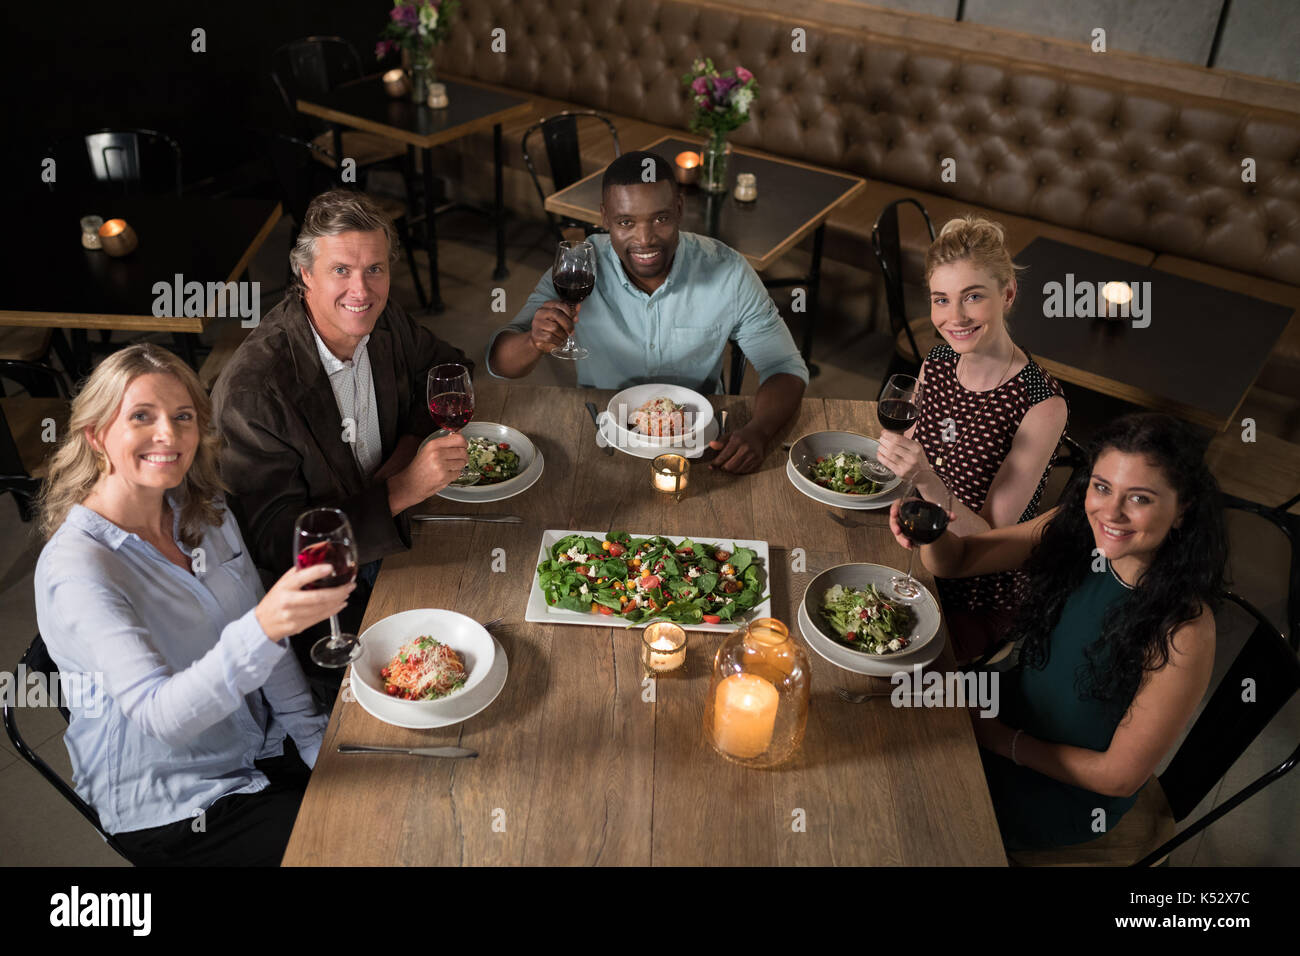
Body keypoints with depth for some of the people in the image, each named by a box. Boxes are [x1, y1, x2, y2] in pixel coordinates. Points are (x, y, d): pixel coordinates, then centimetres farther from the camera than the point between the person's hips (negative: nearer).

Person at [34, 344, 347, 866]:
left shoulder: (206, 513, 0)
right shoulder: (73, 568, -22)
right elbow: (160, 715, -33)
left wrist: (317, 742, 1)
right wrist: (262, 628, -49)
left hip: (262, 751, 6)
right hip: (169, 812, -6)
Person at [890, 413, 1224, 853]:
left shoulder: (1184, 631, -30)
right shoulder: (1071, 529, -16)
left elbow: (1120, 776, -20)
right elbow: (955, 559, -6)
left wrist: (1000, 739, -14)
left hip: (1073, 794, -4)